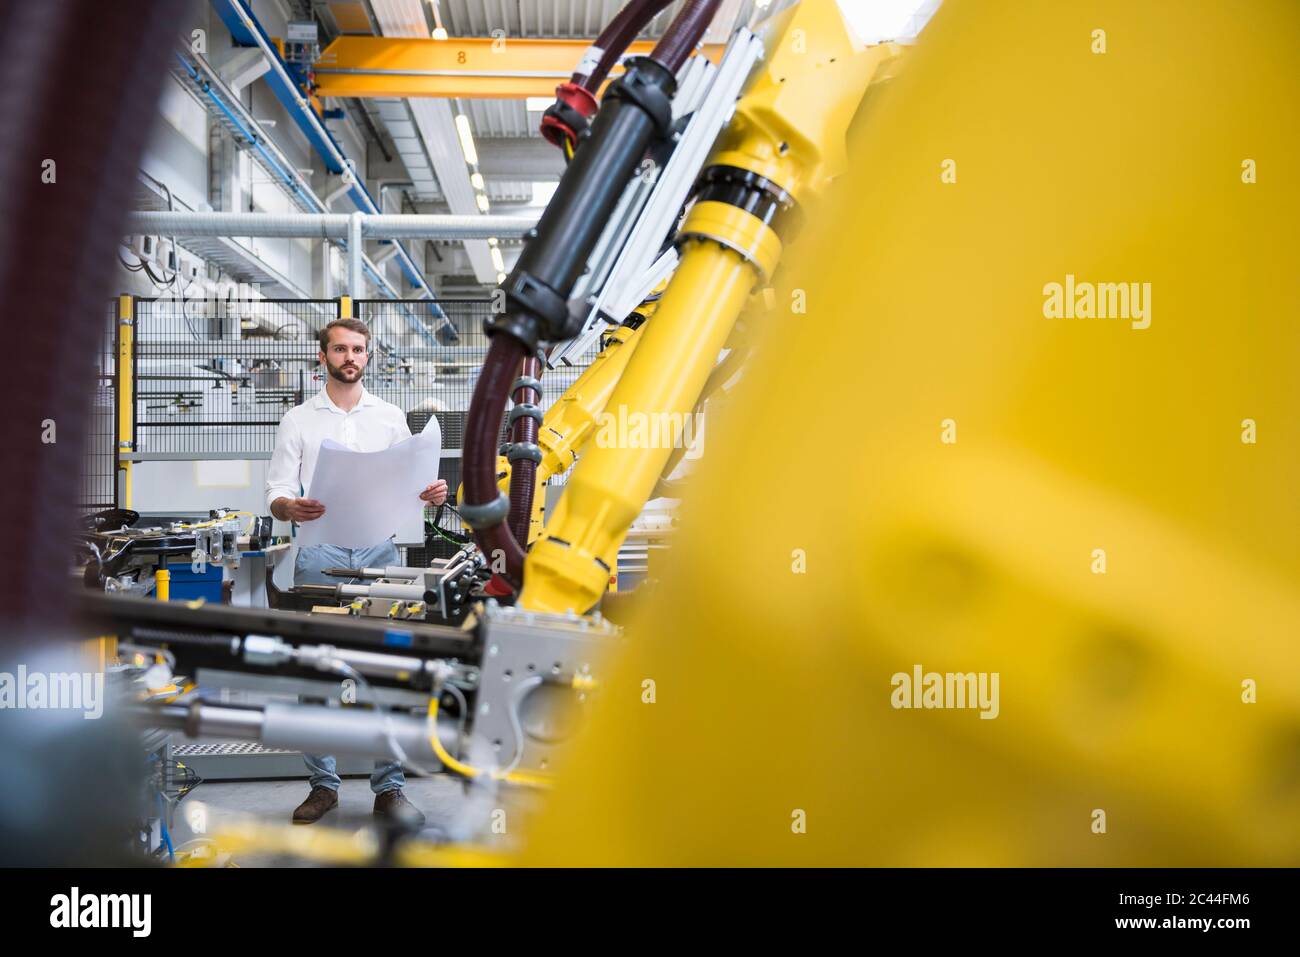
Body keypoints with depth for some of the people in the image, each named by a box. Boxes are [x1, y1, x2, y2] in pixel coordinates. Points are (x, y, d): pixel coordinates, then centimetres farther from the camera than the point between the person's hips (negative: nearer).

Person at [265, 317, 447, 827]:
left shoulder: (391, 416, 12)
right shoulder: (298, 420, 7)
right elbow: (277, 492, 3)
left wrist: (431, 493, -11)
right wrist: (291, 508, -21)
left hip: (380, 551, 1)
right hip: (320, 555, -1)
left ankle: (389, 787, 9)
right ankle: (323, 784, 16)